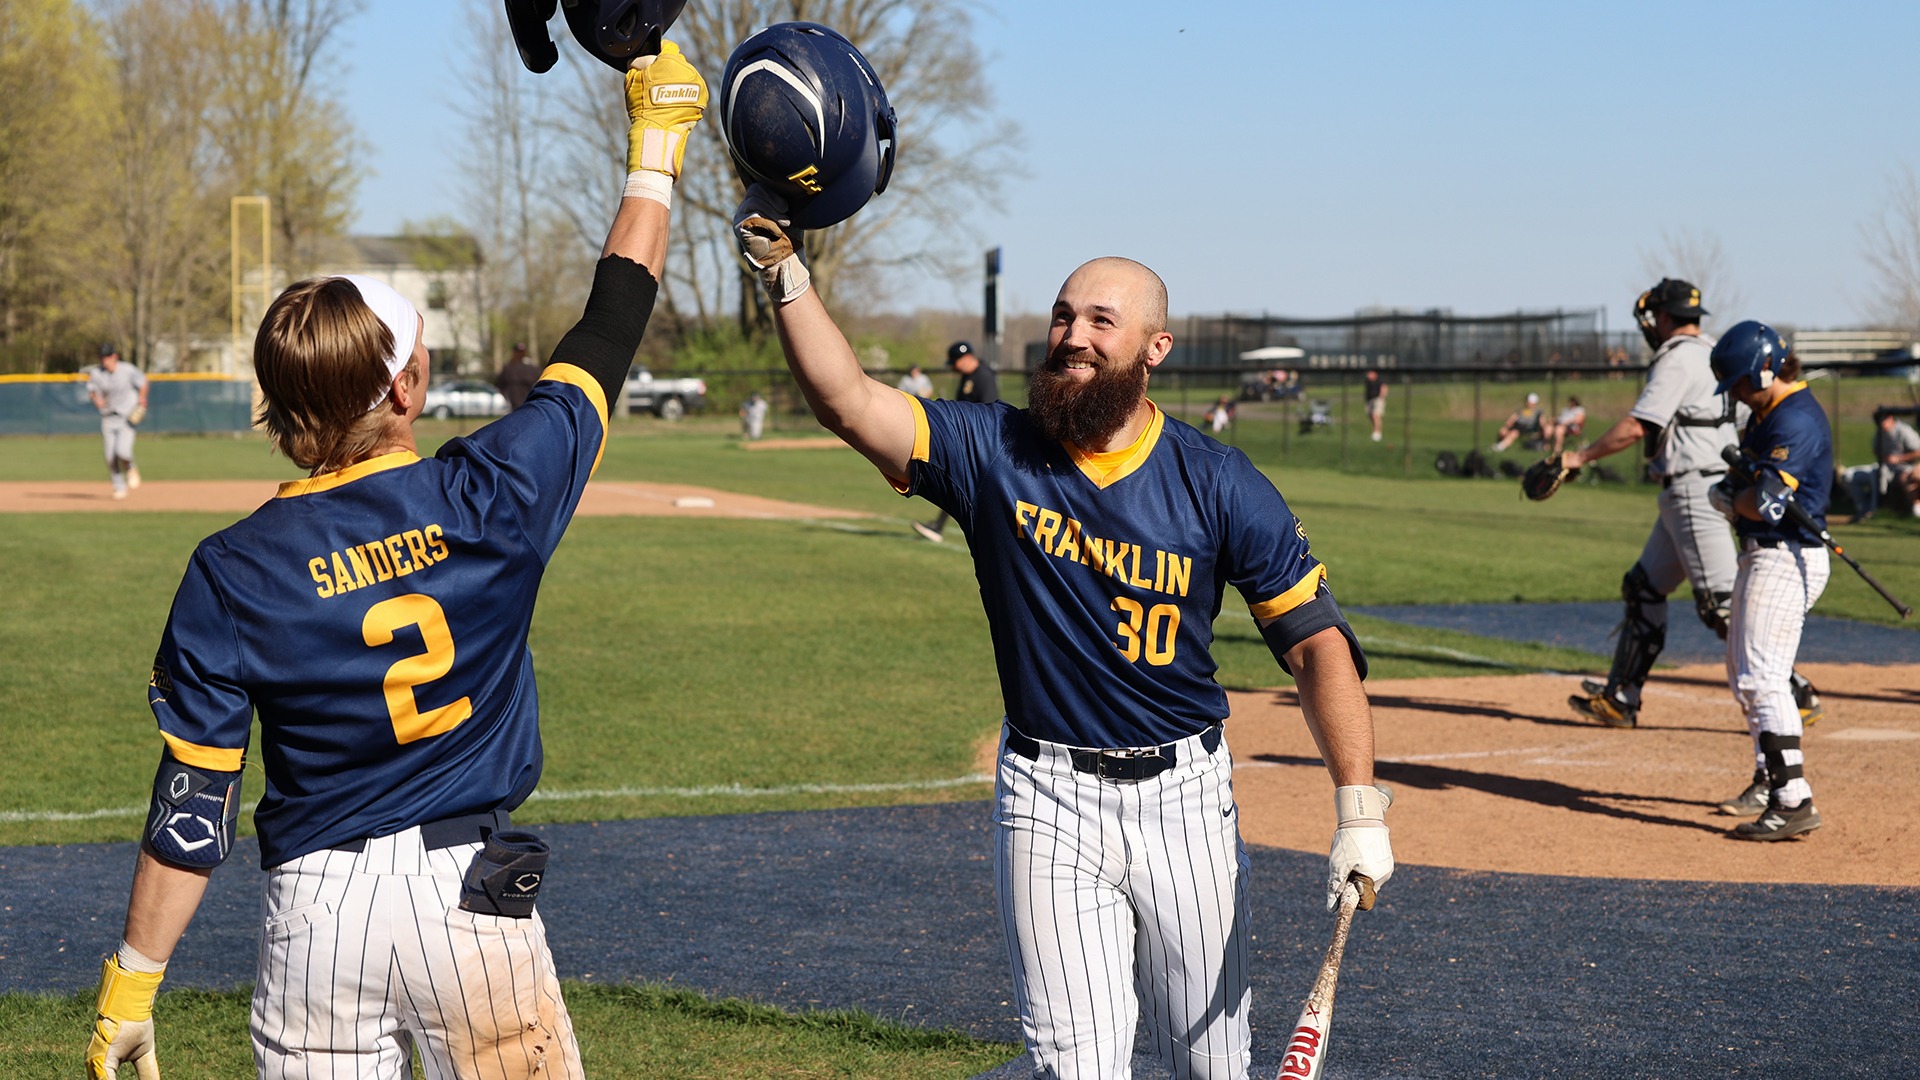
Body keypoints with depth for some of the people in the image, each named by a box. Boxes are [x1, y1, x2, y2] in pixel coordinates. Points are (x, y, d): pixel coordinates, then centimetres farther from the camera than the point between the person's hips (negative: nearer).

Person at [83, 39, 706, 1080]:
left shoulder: (234, 572, -9)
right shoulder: (494, 493, -10)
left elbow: (193, 807, -7)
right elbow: (615, 317, 4)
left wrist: (131, 982, 3)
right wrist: (655, 139, 17)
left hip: (317, 907, 1)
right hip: (471, 888, 0)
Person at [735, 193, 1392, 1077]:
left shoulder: (1220, 486, -6)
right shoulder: (993, 452, -5)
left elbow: (1317, 641, -6)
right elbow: (847, 402, -18)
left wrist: (1359, 808, -14)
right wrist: (784, 273, -32)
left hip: (1183, 794, 1)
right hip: (1047, 801, -1)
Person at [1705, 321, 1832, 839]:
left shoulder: (1796, 421, -21)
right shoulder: (1768, 413, 13)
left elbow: (1766, 504, -28)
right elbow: (1748, 476, 25)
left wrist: (1736, 500, -7)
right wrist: (1729, 489, 3)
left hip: (1786, 559, -11)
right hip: (1763, 556, 11)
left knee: (1761, 676, -18)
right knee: (1744, 672, 22)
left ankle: (1794, 801, -23)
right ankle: (1769, 780, 36)